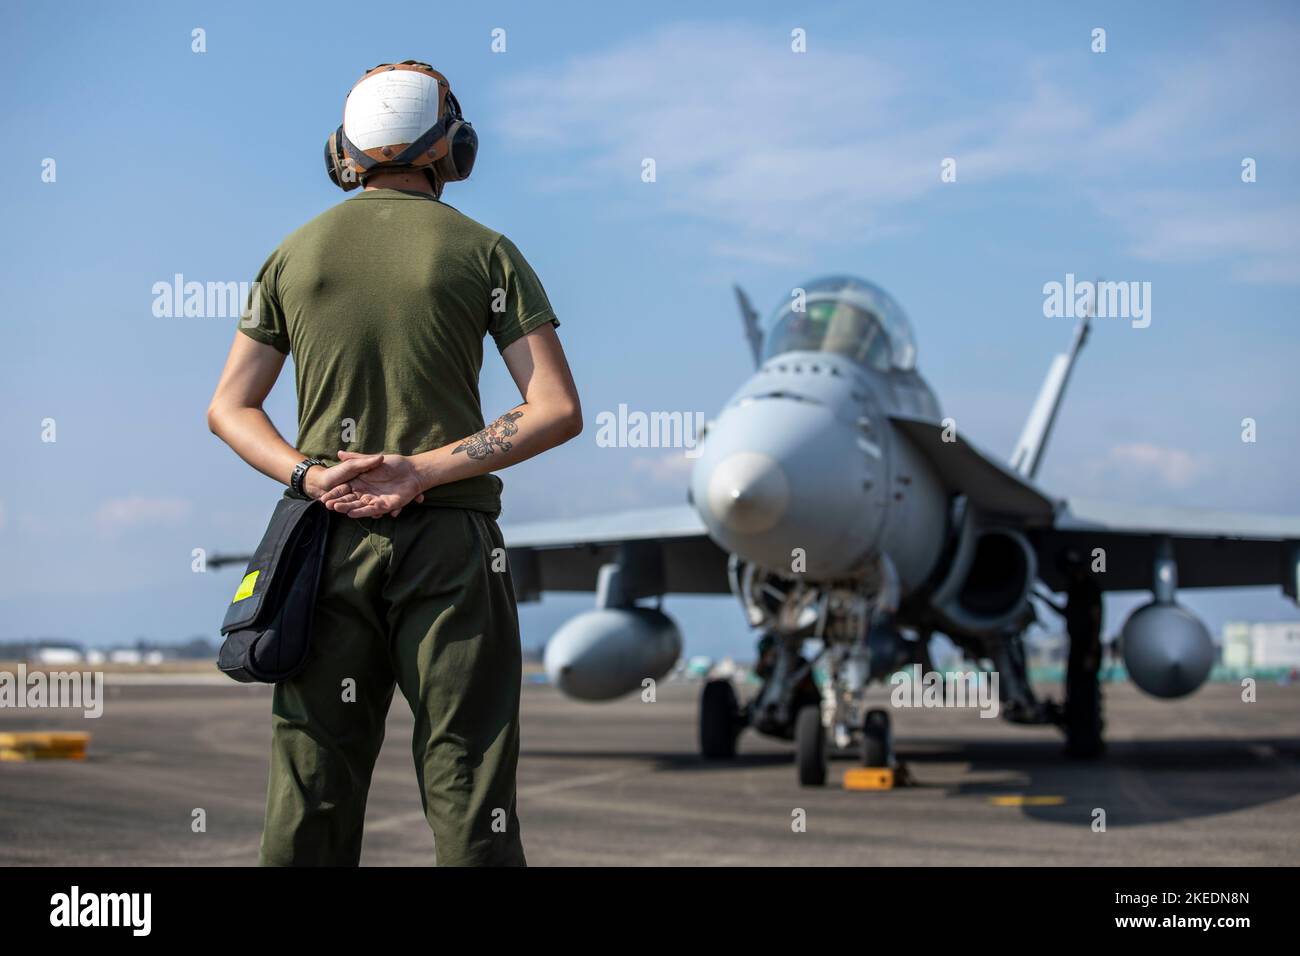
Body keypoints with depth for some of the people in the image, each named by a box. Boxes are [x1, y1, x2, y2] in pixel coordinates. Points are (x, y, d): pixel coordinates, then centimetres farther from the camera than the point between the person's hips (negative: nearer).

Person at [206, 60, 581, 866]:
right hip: (449, 539, -3)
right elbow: (559, 412, -8)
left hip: (327, 540, 3)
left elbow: (230, 407, 11)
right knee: (469, 796, 0)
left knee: (313, 795, 7)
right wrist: (421, 472, -11)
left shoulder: (296, 253, 10)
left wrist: (308, 476, -4)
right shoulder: (483, 253, 0)